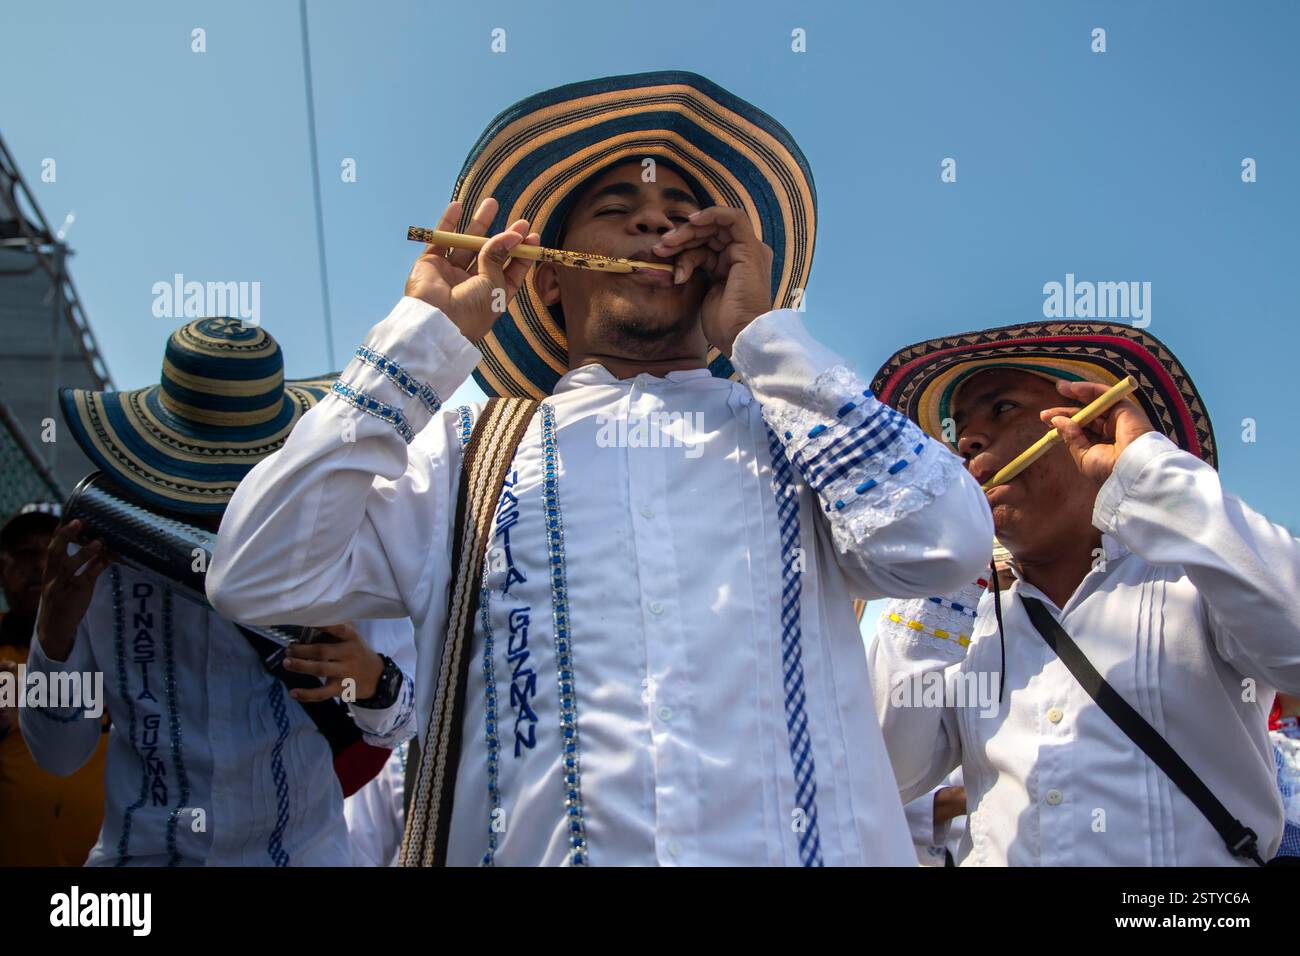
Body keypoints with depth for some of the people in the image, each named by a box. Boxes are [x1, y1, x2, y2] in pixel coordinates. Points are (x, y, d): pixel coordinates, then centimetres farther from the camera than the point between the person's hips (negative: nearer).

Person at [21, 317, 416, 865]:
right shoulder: (96, 552, -7)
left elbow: (396, 729, -8)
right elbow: (58, 756, -3)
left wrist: (372, 681, -30)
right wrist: (54, 637, -20)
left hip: (301, 849, -1)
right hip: (139, 850, 1)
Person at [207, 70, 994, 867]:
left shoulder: (794, 429, 12)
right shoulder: (465, 449, 12)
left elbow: (946, 546, -4)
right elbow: (258, 582, 2)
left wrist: (764, 333, 3)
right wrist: (429, 333, 3)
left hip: (804, 840, 1)